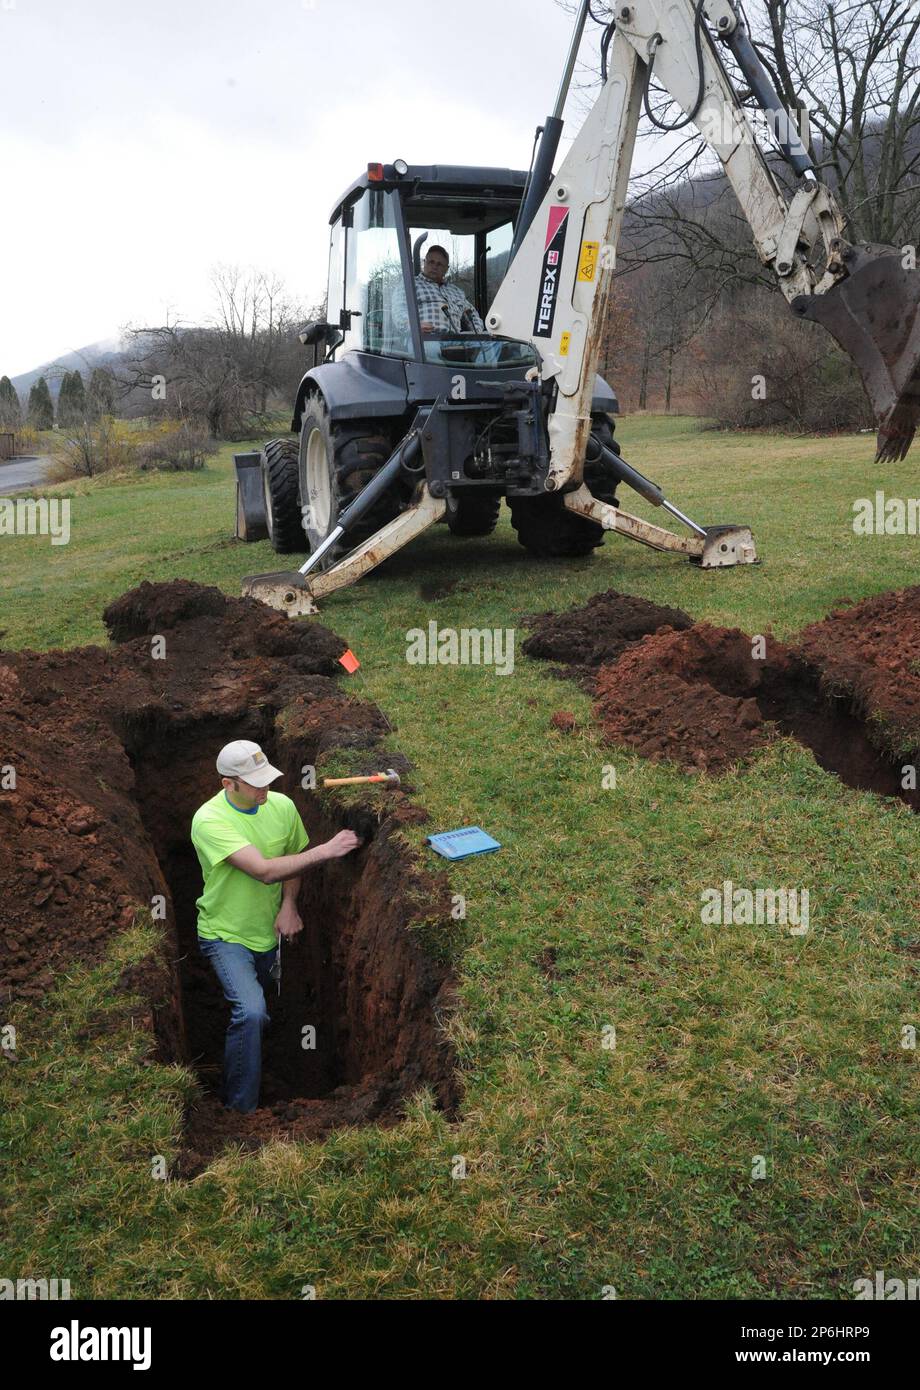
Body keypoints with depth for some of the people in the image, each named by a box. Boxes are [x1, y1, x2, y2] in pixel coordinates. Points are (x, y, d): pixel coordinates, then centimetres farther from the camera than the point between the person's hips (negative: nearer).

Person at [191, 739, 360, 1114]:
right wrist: (327, 849, -36)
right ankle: (241, 1108, -7)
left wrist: (288, 906, -9)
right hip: (226, 933, -6)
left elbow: (294, 858, 8)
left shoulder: (281, 805, -8)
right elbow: (265, 871, -34)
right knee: (251, 1012, -25)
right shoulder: (209, 820, -26)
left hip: (270, 930, 6)